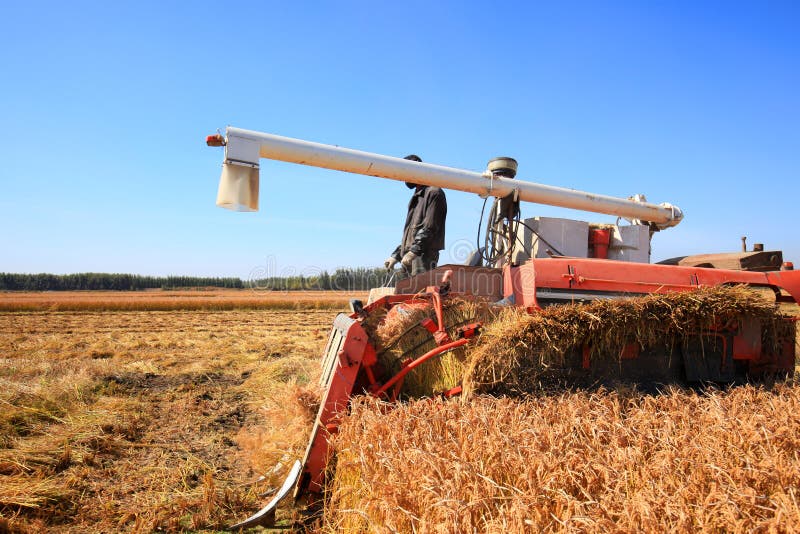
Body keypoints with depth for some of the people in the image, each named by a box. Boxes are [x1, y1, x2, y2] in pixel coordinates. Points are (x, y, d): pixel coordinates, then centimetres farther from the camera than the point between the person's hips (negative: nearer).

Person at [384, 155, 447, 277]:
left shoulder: (434, 193, -2)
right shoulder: (416, 198, 28)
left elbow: (430, 227, -13)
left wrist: (414, 251, -21)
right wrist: (396, 255, 21)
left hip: (424, 255, -9)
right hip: (411, 257, 9)